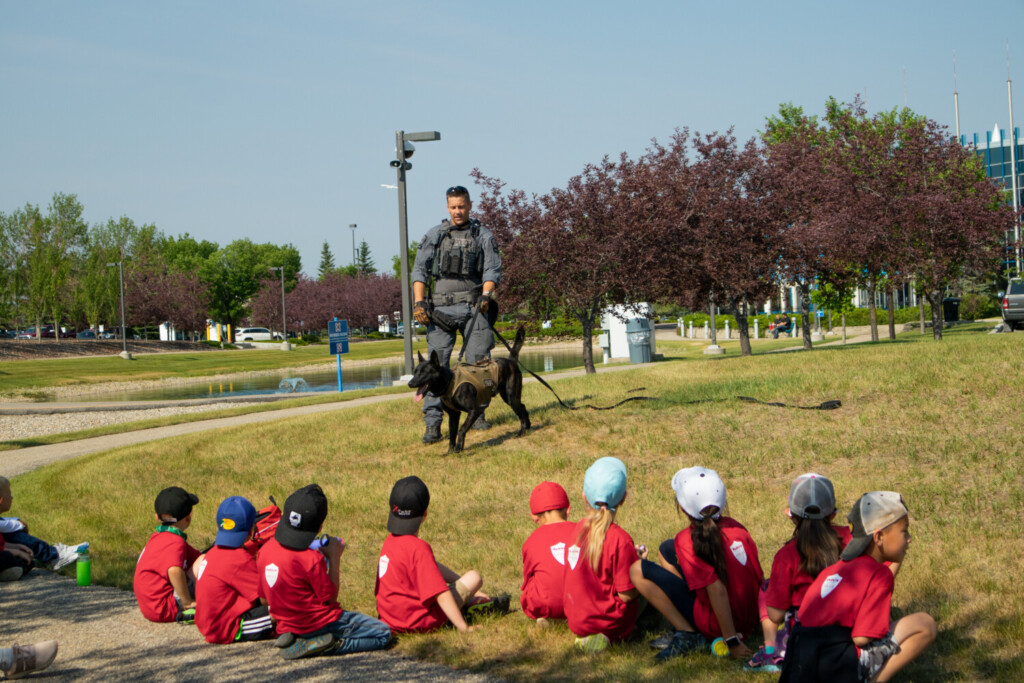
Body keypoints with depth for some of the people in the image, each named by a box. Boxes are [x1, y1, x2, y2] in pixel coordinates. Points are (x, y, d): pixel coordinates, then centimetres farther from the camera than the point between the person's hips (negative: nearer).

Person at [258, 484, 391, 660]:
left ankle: (293, 640, 6)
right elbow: (331, 598, -13)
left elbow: (264, 598, 6)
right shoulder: (311, 559, -24)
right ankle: (318, 644, -12)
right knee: (383, 634, 2)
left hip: (286, 627, 8)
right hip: (319, 623, -8)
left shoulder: (265, 551, -4)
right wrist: (334, 558, -8)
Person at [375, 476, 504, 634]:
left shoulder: (390, 540, 5)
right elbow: (441, 594, -26)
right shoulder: (418, 548, -23)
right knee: (474, 577, -2)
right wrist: (463, 627, -23)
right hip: (418, 623, -9)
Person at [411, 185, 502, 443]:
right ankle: (433, 424, -11)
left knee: (478, 362, 0)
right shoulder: (435, 235, 12)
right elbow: (420, 269, 8)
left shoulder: (482, 235, 10)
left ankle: (477, 414, 15)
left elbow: (492, 270, 2)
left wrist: (485, 295, -16)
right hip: (441, 307, 0)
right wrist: (419, 302, -4)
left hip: (473, 306, 0)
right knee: (436, 363, -8)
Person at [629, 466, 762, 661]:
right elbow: (759, 577, 4)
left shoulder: (688, 540, -18)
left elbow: (717, 589, -24)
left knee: (638, 571, -4)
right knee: (666, 550, 16)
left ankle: (689, 635, -7)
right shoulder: (735, 526, 1)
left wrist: (732, 642, -21)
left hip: (717, 623, -7)